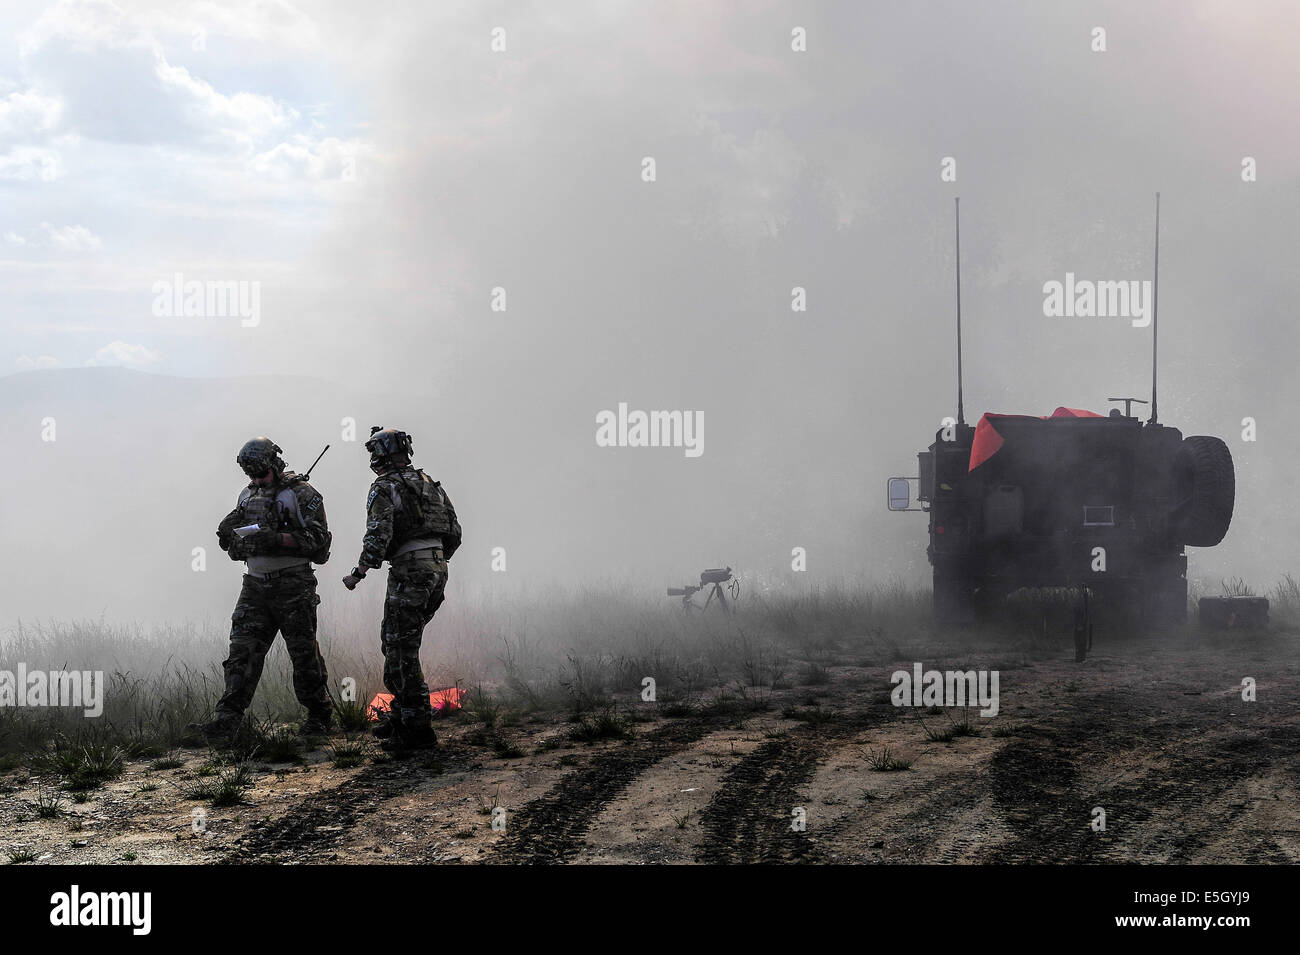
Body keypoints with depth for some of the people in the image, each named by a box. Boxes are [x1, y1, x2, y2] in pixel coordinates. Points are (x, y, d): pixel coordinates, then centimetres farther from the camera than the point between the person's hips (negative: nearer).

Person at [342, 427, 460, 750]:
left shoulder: (385, 488, -5)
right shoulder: (429, 483, 18)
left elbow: (378, 538, -16)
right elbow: (454, 532, 18)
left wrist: (357, 574, -7)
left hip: (409, 572, -8)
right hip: (438, 572, 8)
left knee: (402, 650, -5)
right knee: (396, 642, 19)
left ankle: (417, 727, -8)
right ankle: (401, 714, 23)